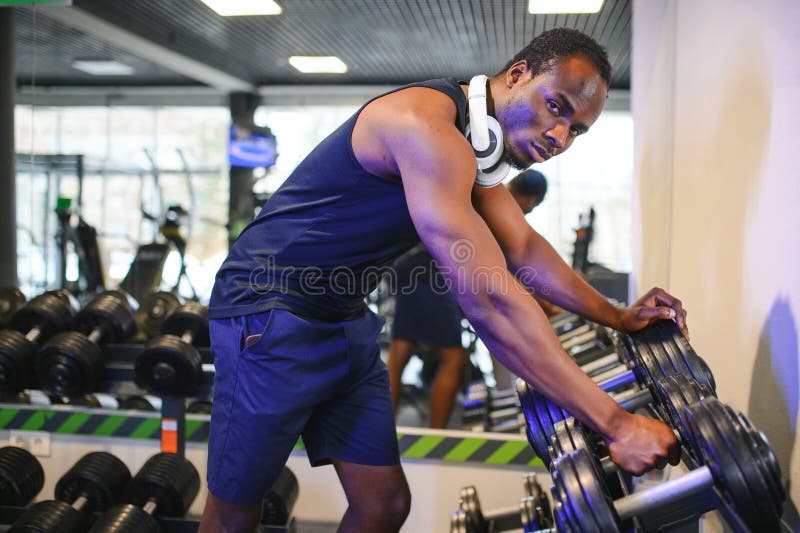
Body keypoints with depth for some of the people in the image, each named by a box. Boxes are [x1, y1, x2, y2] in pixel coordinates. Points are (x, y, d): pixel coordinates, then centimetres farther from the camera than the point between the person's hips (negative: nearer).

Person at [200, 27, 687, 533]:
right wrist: (615, 423, -32)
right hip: (271, 311, -9)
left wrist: (615, 317, 5)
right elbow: (489, 300, -34)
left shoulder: (474, 145, 6)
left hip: (344, 321, 9)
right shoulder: (427, 125, -27)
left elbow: (523, 248, 14)